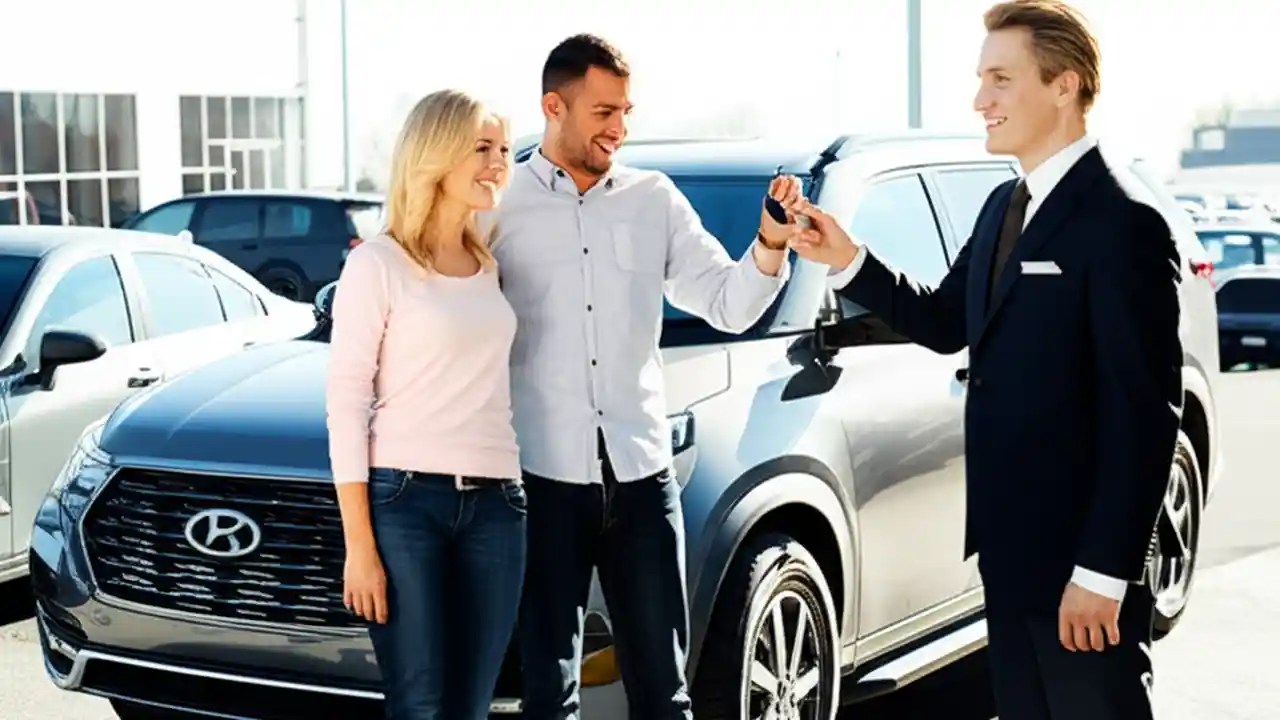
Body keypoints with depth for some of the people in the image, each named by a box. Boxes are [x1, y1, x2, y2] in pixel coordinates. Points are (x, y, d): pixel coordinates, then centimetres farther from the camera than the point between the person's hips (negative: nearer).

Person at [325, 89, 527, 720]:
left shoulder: (491, 265, 13)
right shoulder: (377, 265, -4)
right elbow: (346, 406, -8)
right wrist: (359, 546, -12)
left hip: (495, 503, 6)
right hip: (405, 499, -5)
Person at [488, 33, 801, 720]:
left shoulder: (654, 199, 8)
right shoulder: (499, 206, 0)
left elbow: (729, 305, 6)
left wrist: (770, 243, -11)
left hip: (640, 471, 2)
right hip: (543, 474, -2)